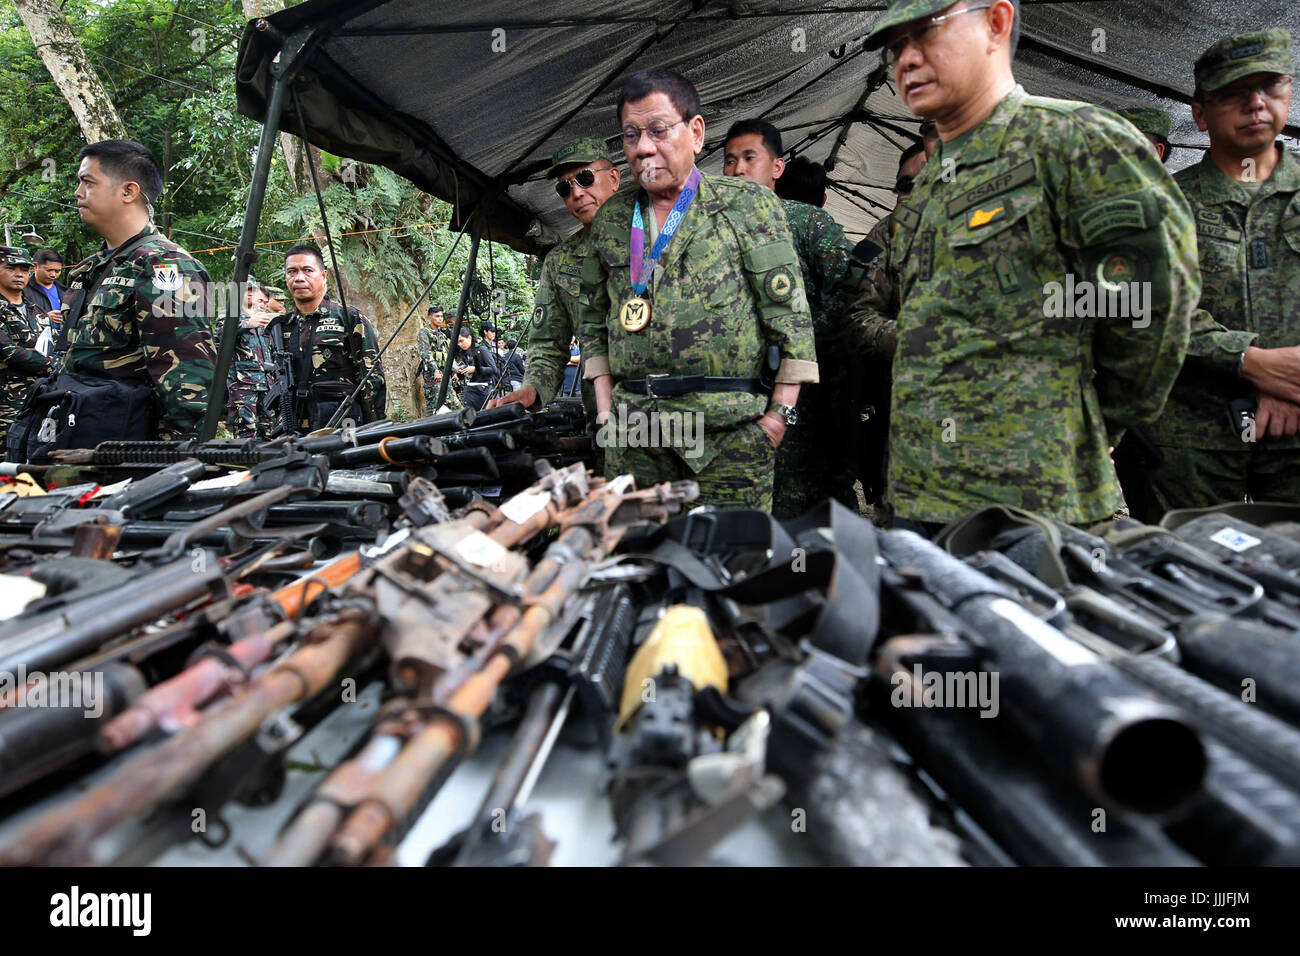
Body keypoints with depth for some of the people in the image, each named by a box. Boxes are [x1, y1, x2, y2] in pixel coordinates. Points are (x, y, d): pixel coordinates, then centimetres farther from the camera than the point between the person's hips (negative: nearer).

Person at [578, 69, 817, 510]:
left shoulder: (747, 204, 4)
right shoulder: (611, 219, 16)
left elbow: (790, 312, -1)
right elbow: (592, 322, 20)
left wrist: (781, 411, -7)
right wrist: (606, 409, 10)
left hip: (732, 433, -3)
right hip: (631, 436, 4)